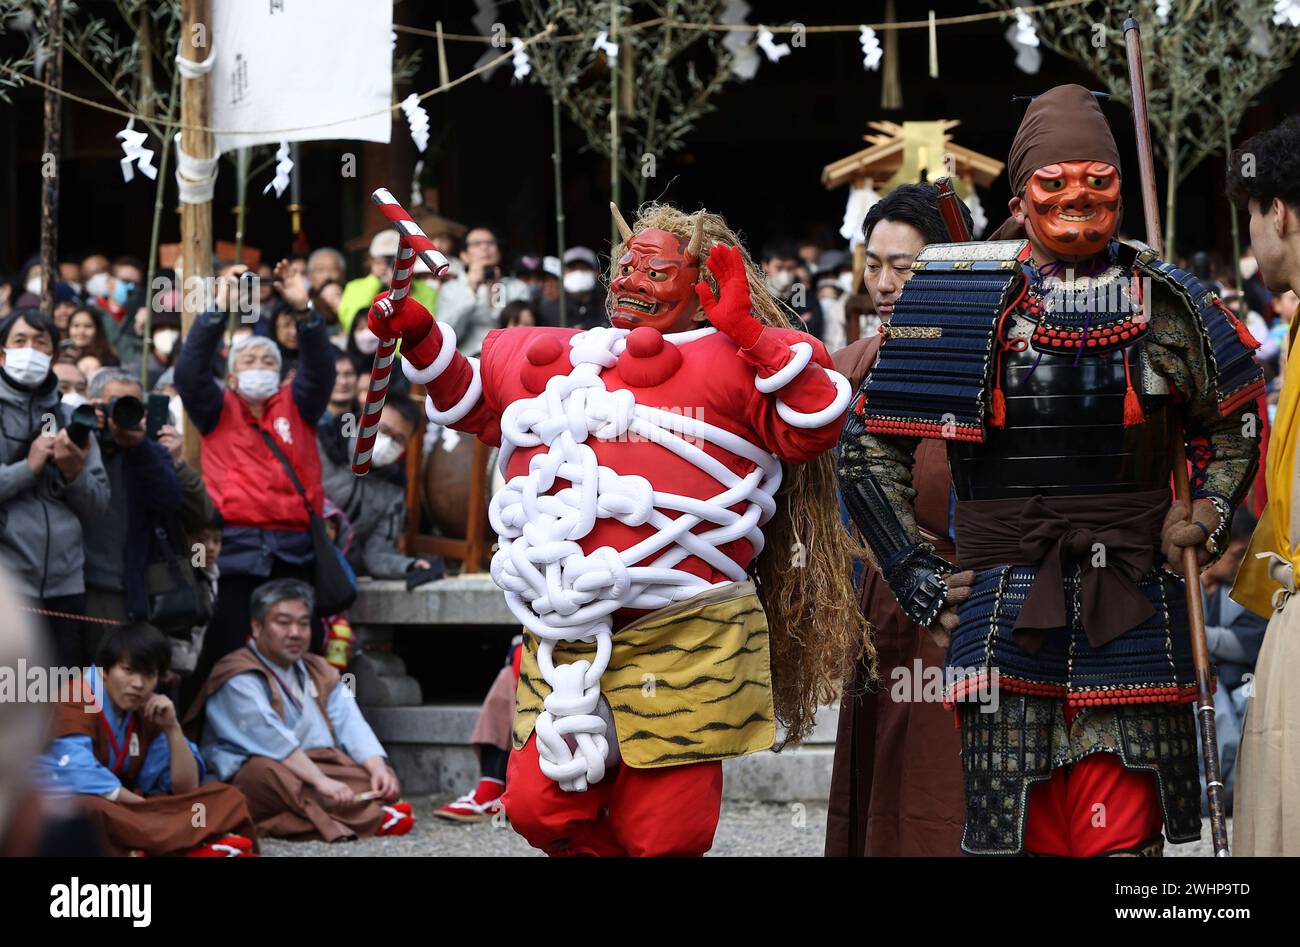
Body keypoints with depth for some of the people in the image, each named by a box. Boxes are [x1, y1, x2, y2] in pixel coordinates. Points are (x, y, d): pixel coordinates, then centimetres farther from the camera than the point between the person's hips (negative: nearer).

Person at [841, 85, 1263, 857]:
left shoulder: (1163, 301, 8)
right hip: (1008, 610, -1)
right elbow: (869, 448, 8)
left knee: (1127, 833, 1)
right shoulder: (964, 304, 3)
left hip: (1133, 612, 1)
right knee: (1013, 833, -3)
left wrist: (1209, 516, 10)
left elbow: (1235, 421, 25)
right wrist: (923, 582, 2)